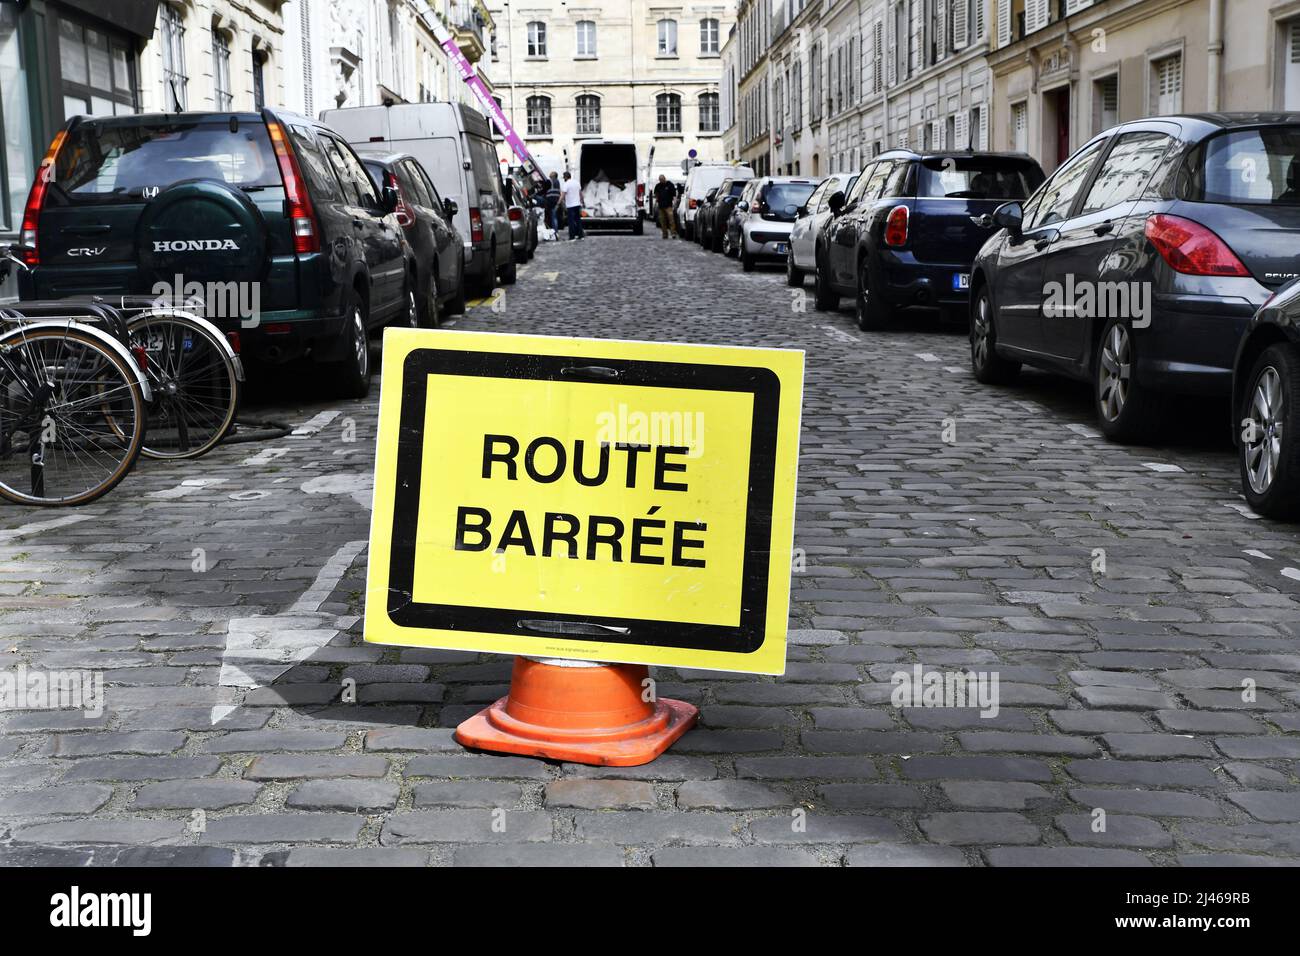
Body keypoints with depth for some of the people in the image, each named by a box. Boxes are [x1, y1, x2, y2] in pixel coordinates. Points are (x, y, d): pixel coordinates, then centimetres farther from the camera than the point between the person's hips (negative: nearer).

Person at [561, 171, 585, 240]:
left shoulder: (566, 184, -12)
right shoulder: (576, 182, 10)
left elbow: (563, 195, -19)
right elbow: (581, 193, 16)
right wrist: (581, 202, 24)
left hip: (570, 205, -7)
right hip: (577, 204, 7)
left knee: (571, 221, -4)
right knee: (578, 220, 14)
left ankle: (572, 237, -4)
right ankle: (581, 235, 16)